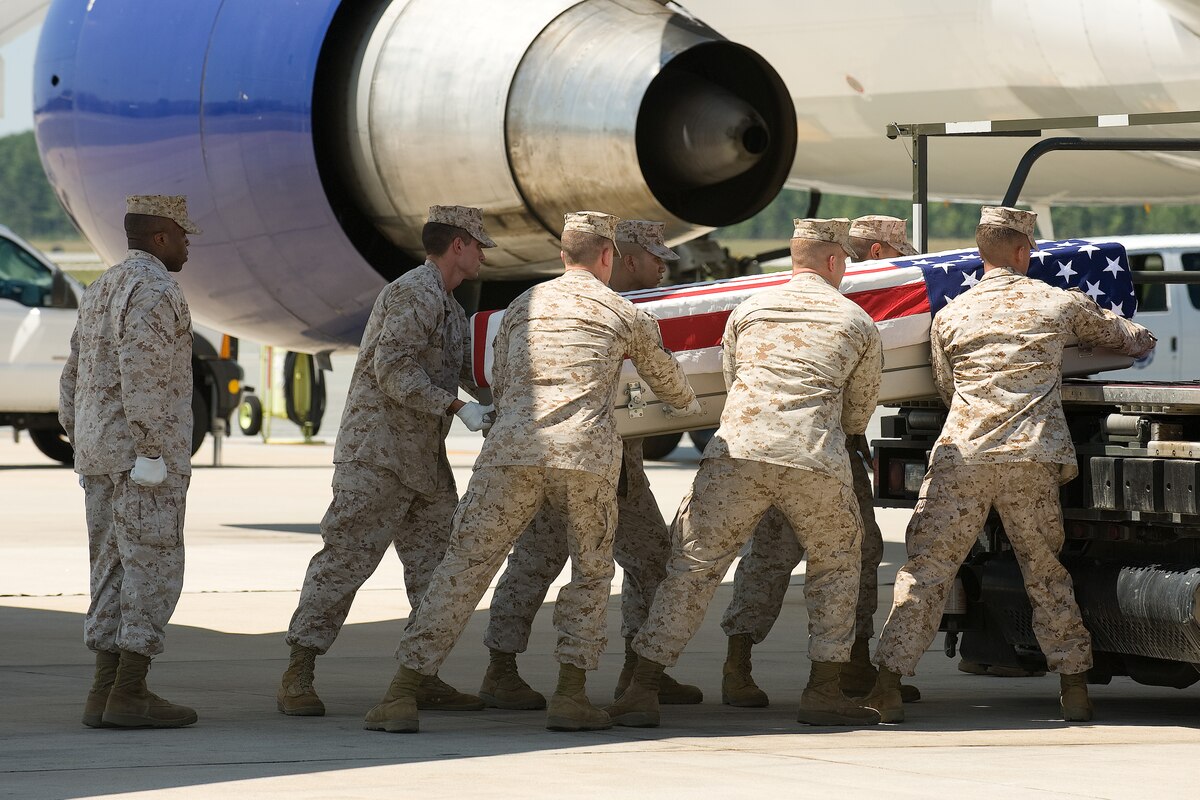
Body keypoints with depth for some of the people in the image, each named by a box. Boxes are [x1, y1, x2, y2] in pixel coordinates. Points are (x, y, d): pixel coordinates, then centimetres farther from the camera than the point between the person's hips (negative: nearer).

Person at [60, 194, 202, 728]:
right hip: (143, 455, -9)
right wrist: (153, 457, -23)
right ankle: (129, 696, -9)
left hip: (101, 456, 9)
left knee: (115, 568, 9)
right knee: (154, 570, -6)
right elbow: (141, 375, -23)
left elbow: (75, 382, 19)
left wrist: (83, 451, 21)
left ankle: (106, 693, 7)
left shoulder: (102, 291, 17)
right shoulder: (155, 290, -13)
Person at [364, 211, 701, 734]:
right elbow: (664, 378, 34)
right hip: (587, 455, -1)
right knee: (591, 573, 18)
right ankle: (570, 695, 9)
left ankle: (403, 693, -6)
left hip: (511, 450, 1)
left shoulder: (523, 306, 21)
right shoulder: (625, 314, 16)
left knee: (464, 566, 1)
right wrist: (690, 404, 57)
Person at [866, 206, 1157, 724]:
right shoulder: (1061, 304, 12)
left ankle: (888, 683, -7)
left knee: (927, 567, 0)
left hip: (962, 456, 0)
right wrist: (1143, 339, 49)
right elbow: (1129, 339, 26)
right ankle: (1074, 687, 16)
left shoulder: (950, 317, 12)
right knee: (1046, 571, 12)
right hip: (1033, 458, 0)